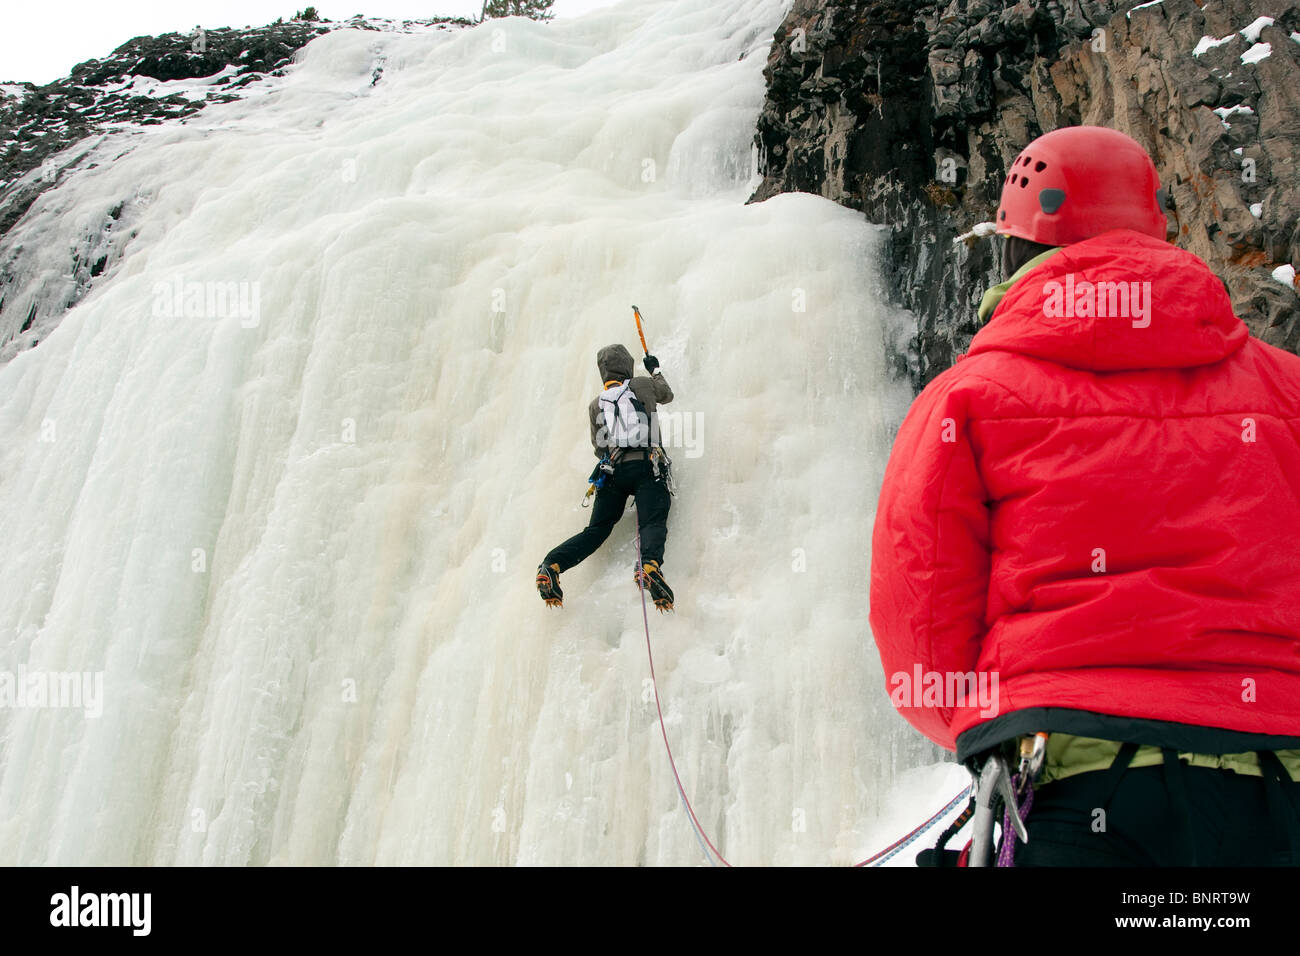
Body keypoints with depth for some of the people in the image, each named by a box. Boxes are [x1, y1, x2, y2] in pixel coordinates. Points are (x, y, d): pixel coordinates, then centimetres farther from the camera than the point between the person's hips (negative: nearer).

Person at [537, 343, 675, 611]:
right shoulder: (643, 384, 12)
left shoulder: (595, 404, 17)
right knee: (653, 523, -17)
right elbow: (667, 395, 36)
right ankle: (650, 564, -47)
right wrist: (655, 369, 52)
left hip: (611, 471, 3)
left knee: (595, 530, 7)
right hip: (645, 468, -3)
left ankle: (552, 564, -12)